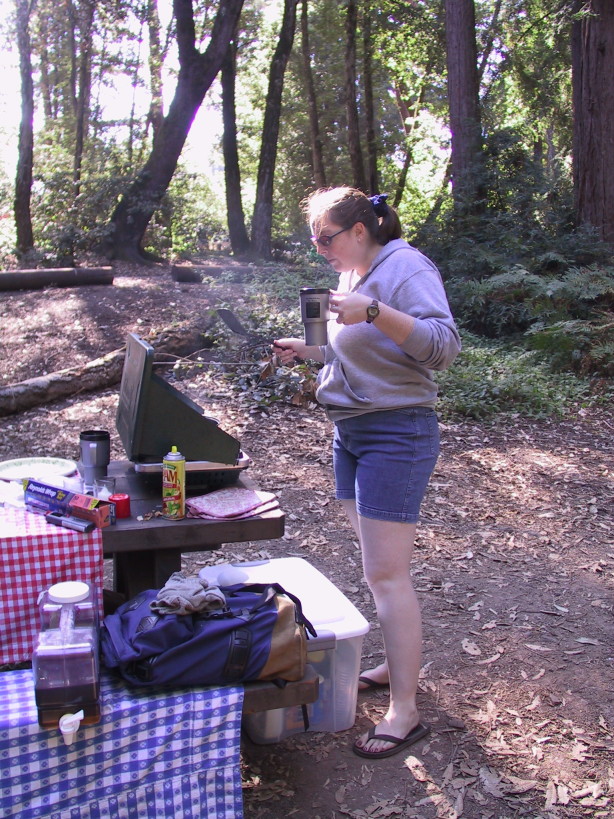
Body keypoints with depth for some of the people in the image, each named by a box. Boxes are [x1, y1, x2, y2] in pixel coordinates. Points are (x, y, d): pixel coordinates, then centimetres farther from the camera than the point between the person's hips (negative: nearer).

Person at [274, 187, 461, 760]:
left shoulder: (405, 268, -14)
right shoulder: (355, 276, 14)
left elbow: (442, 346, -27)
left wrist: (374, 312, -37)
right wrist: (308, 348, 11)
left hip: (395, 436, -9)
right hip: (352, 433, 9)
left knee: (385, 573, -8)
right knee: (378, 565, 16)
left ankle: (405, 711, 2)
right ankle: (396, 664, 31)